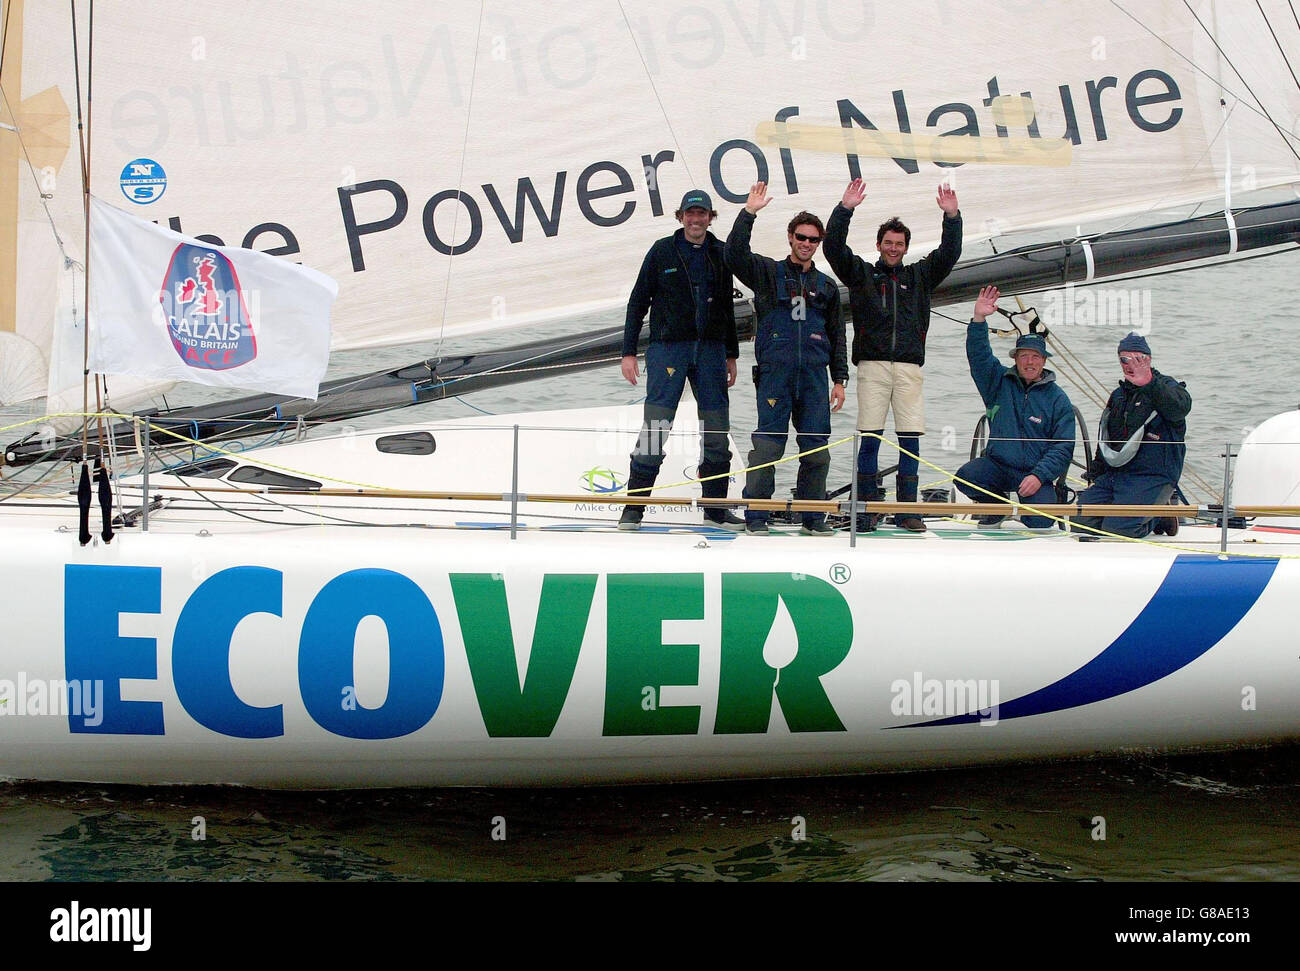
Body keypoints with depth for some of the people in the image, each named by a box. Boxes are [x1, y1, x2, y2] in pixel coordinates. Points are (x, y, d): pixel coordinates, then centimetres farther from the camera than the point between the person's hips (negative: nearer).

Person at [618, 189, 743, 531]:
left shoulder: (720, 254, 11)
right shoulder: (662, 251, 1)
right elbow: (638, 302, 3)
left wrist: (731, 355, 18)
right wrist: (629, 352, -3)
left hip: (711, 349, 3)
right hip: (668, 346, -3)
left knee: (716, 431, 4)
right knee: (655, 427, -9)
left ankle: (715, 507, 13)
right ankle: (634, 507, -2)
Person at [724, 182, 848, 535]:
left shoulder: (827, 286, 18)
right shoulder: (768, 273, 10)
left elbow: (837, 336, 19)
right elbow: (735, 254, -9)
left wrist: (840, 379, 12)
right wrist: (749, 212, -14)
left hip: (814, 376, 3)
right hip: (775, 372, -3)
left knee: (817, 449, 2)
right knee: (768, 445, -7)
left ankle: (813, 517, 10)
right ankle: (756, 516, -1)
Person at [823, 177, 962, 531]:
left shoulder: (919, 276, 18)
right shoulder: (862, 274, 13)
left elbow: (949, 253, 10)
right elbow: (834, 247, 1)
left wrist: (952, 216, -3)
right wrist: (846, 209, -9)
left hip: (909, 366, 2)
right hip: (872, 365, -2)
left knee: (910, 438, -2)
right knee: (870, 437, -5)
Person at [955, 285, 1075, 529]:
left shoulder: (1058, 399, 0)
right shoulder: (1000, 383, 6)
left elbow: (1063, 446, -4)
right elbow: (978, 356, -8)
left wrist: (1039, 475, -18)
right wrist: (979, 320, -24)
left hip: (1035, 472, -2)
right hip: (998, 465, 3)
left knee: (1039, 522, -25)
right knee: (966, 477, -26)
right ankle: (997, 506, 6)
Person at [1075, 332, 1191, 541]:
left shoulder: (1166, 387, 0)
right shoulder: (1118, 395, 22)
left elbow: (1180, 408, -26)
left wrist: (1149, 383, -39)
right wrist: (1095, 471, 19)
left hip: (1152, 478, -8)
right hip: (1112, 475, 8)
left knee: (1115, 530, -24)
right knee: (1081, 521, -8)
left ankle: (1159, 518, 6)